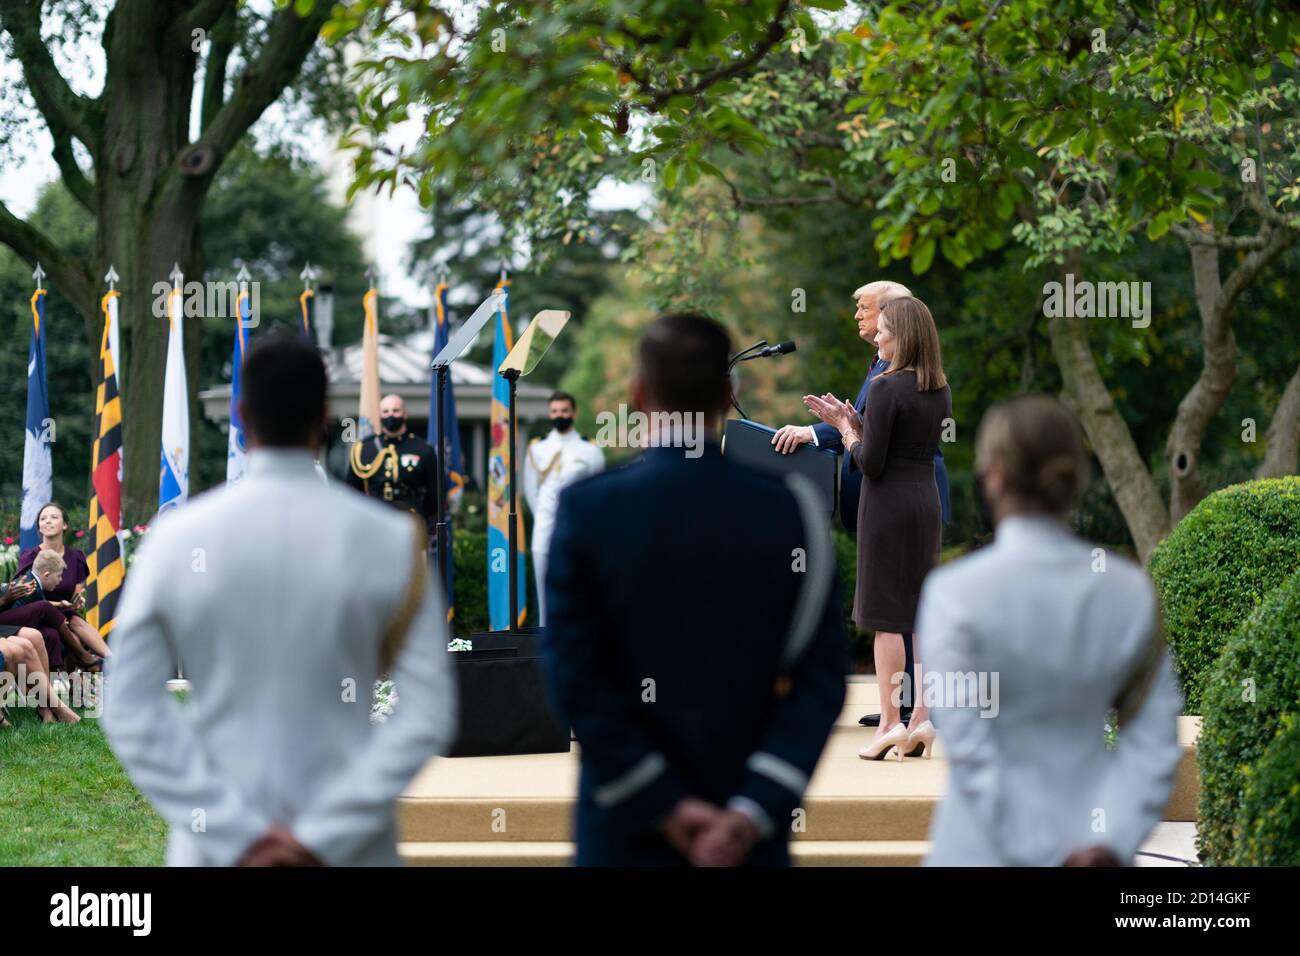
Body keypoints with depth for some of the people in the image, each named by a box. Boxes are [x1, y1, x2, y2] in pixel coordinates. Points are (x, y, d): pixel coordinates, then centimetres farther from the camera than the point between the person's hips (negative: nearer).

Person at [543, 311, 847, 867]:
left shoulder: (586, 508, -6)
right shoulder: (791, 508, -3)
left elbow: (573, 676, -9)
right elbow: (821, 676, -6)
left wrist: (663, 806, -6)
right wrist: (754, 810, -10)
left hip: (627, 833, -1)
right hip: (748, 835, 1)